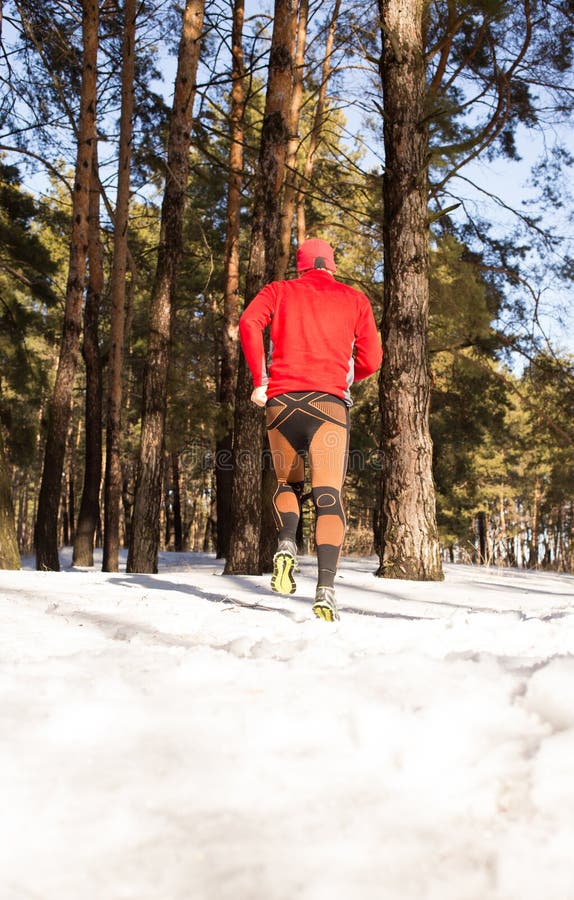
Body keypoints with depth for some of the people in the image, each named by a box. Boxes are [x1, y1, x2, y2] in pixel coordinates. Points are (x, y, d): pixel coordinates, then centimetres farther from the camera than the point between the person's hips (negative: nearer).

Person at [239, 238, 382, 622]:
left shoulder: (279, 291, 17)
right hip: (330, 403, -1)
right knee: (329, 498, -7)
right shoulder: (355, 298, 17)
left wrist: (259, 380, 0)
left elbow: (248, 323, -4)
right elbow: (371, 360, 10)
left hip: (281, 401, 2)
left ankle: (286, 547, -6)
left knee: (288, 485, 21)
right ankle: (326, 590, -22)